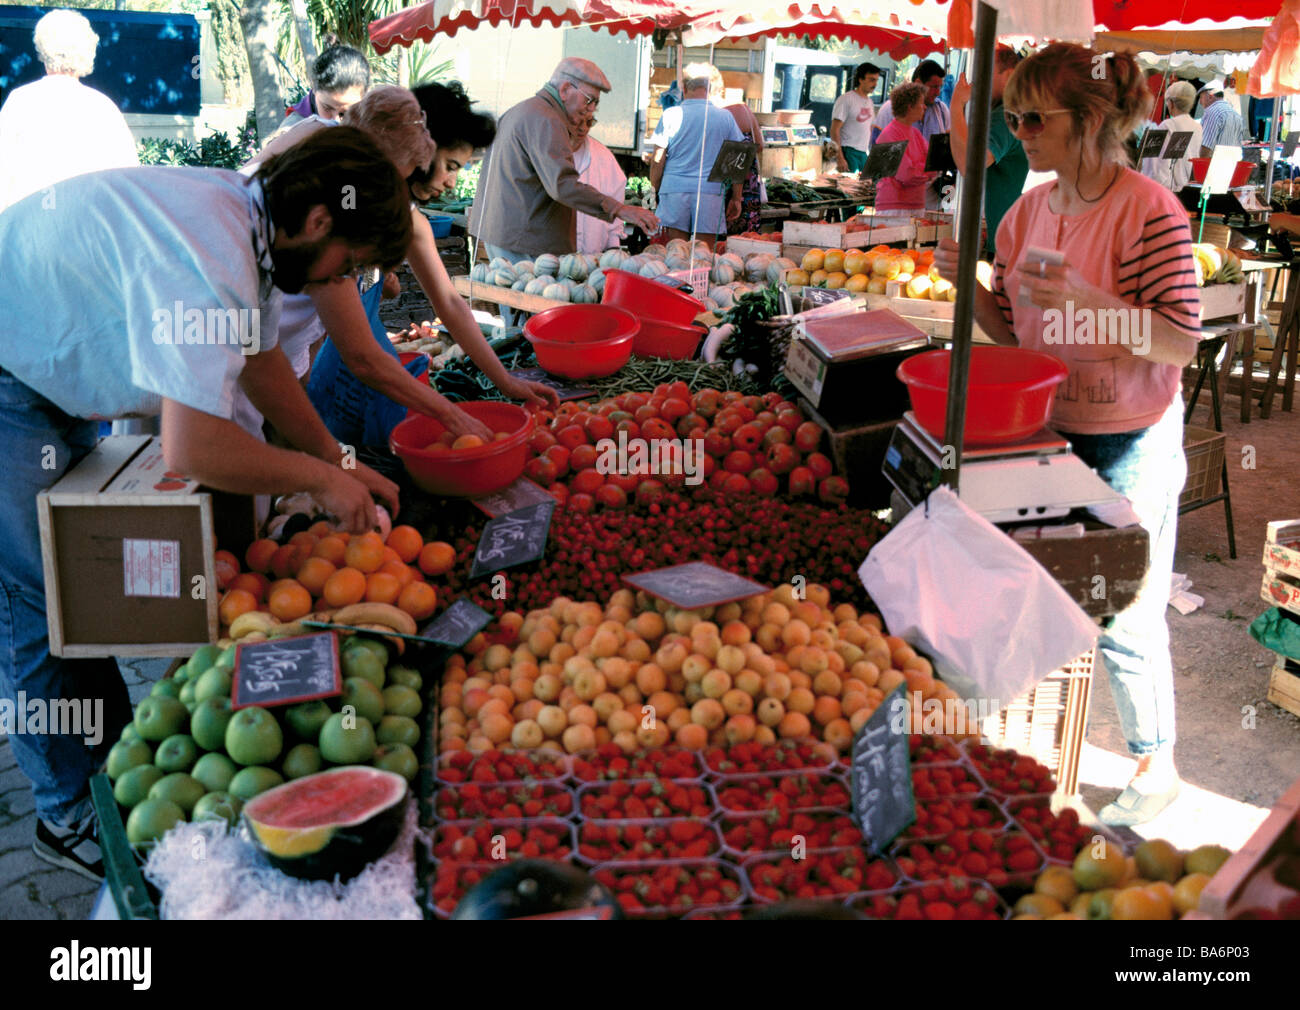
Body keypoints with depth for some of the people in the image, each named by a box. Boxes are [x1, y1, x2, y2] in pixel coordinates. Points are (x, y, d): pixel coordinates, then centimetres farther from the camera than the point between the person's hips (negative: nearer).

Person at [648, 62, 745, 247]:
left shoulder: (670, 115, 2)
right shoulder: (725, 117, 6)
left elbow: (658, 161, 1)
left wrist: (656, 191, 11)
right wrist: (736, 198, 13)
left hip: (675, 189, 0)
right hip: (710, 191, 1)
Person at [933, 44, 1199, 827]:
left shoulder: (1149, 211, -16)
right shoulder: (1028, 213, 4)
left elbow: (1182, 342, -18)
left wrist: (1089, 300, -30)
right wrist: (970, 283, -7)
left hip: (1128, 445, -6)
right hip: (1043, 430, 6)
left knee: (1125, 615, 3)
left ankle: (1156, 769, 24)